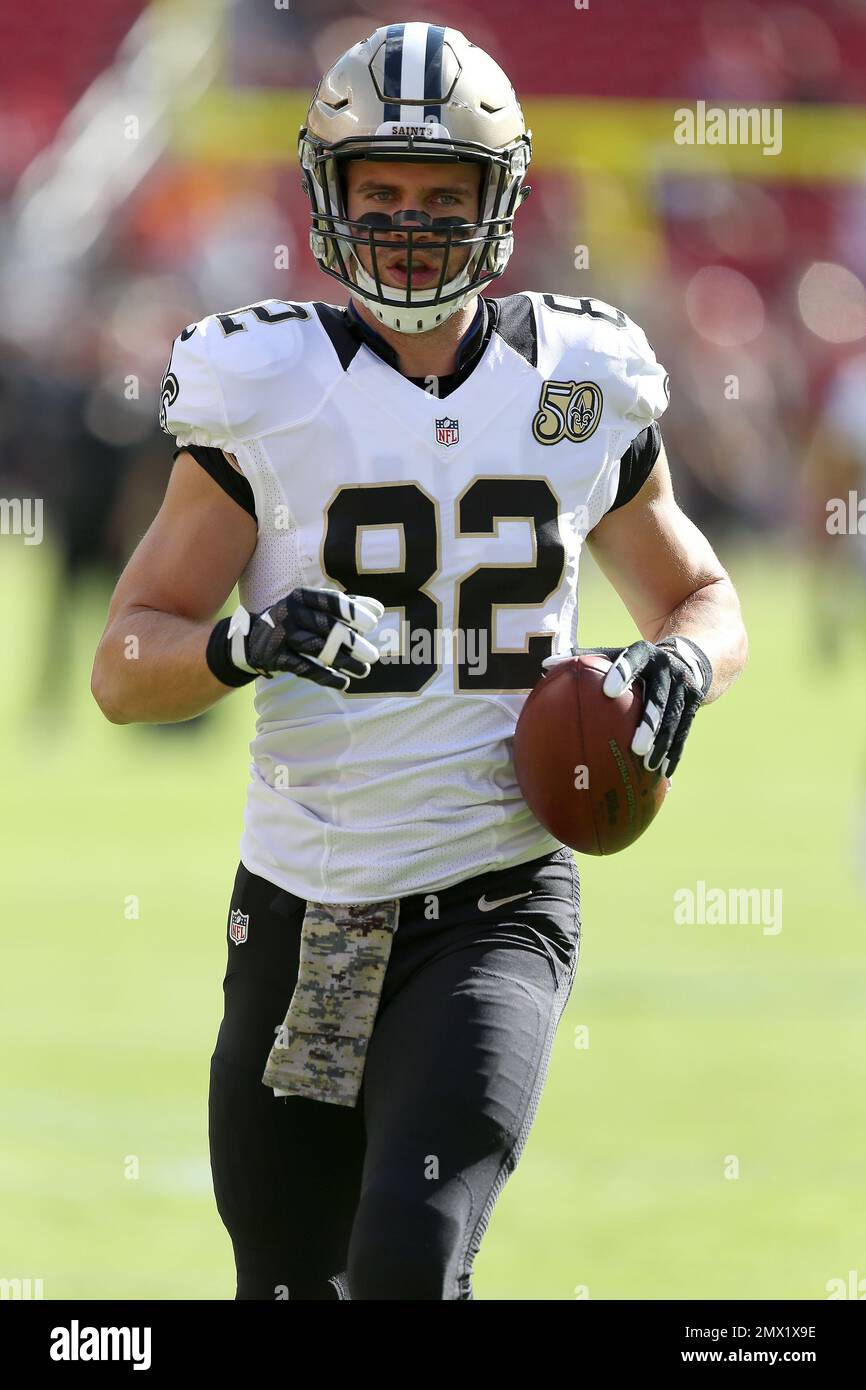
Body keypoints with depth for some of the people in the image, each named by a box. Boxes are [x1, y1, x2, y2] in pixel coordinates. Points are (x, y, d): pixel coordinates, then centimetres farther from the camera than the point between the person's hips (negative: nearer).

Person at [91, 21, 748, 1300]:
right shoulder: (267, 393, -4)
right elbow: (123, 668, -4)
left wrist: (679, 664, -6)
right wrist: (244, 644, -26)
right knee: (292, 1288, 11)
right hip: (300, 920, 1)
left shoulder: (580, 391, 2)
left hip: (495, 917, -1)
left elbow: (702, 597, 18)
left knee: (407, 1265, -23)